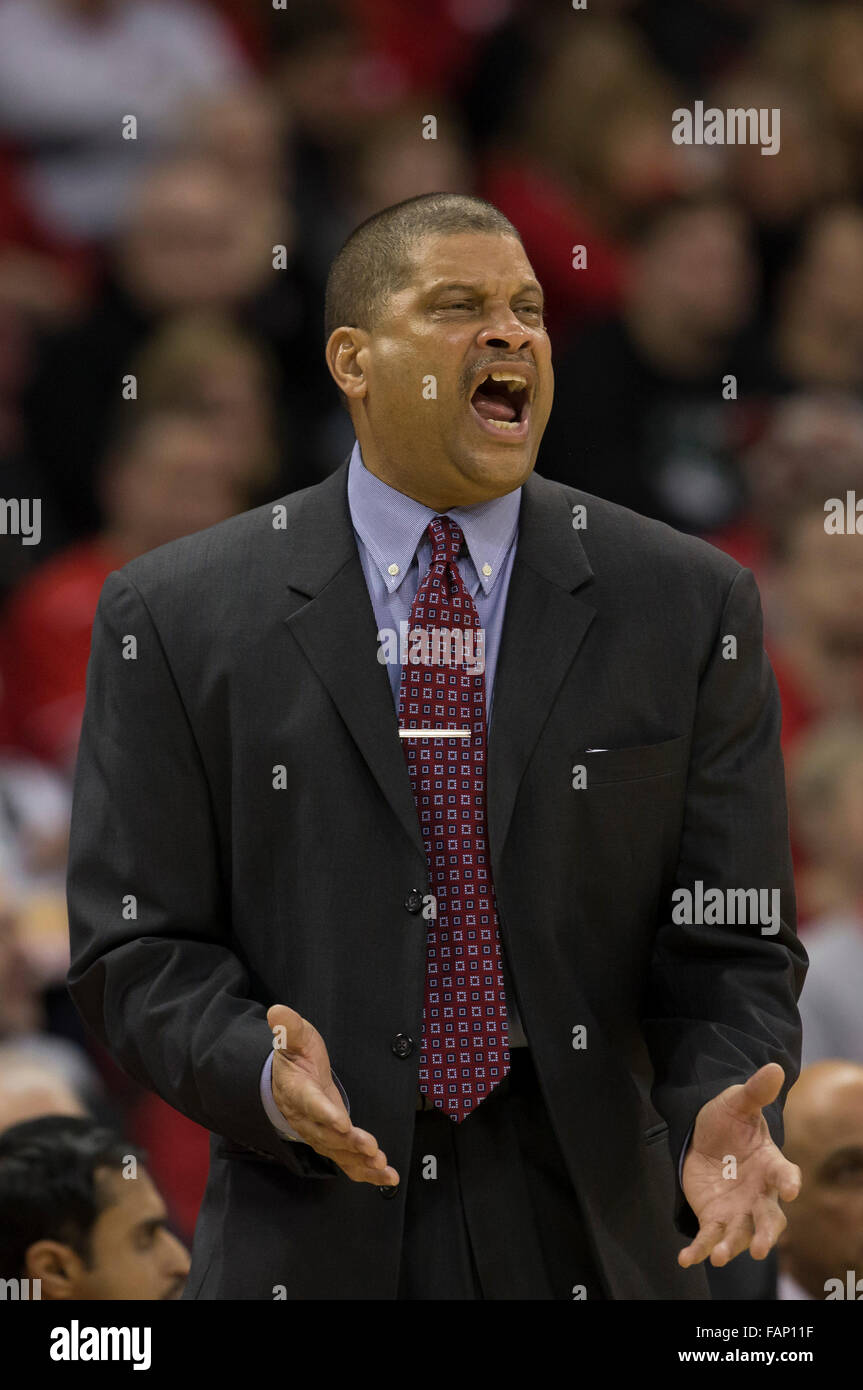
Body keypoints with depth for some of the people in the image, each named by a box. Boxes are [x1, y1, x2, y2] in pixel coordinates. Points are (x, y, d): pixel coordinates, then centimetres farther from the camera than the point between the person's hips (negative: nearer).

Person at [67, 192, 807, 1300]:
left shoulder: (689, 605, 4)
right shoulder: (173, 617, 1)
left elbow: (731, 948, 2)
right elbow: (134, 948, -1)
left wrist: (717, 1120, -17)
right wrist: (269, 1080, -19)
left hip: (591, 1239, 1)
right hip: (310, 1241, -1)